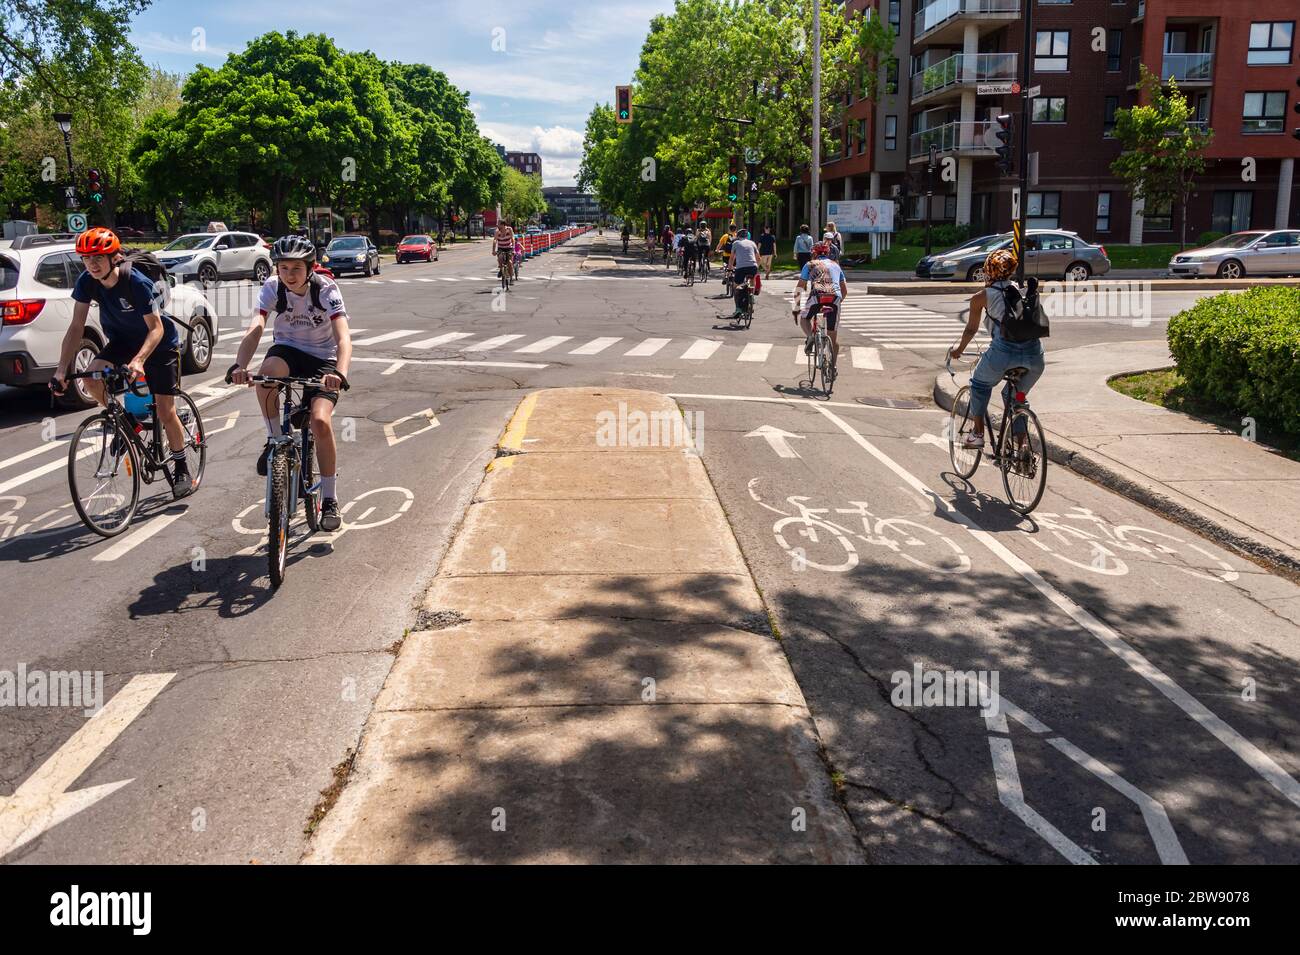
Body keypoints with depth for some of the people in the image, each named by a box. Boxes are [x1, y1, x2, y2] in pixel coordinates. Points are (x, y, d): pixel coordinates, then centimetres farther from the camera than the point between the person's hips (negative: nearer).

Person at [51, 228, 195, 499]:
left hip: (160, 344, -5)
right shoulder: (86, 282, -16)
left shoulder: (137, 283, -31)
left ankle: (181, 470, 13)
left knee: (165, 411, -5)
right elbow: (76, 327, -15)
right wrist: (61, 370, -24)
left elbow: (156, 328, -30)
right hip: (122, 340, 5)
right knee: (91, 378, -24)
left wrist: (138, 361, -47)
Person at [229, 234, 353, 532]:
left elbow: (343, 337, -34)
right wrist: (239, 365, -48)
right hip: (288, 349, 2)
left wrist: (340, 374, -54)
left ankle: (330, 500, -6)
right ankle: (275, 440, -11)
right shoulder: (272, 287, -15)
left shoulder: (326, 289, -22)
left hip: (322, 358, -2)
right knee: (267, 374, -35)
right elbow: (255, 328, -29)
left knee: (321, 421, -22)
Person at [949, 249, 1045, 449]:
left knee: (979, 384, 25)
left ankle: (977, 433, 21)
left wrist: (959, 350, 40)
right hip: (1034, 353, 4)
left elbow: (971, 329, 22)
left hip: (1004, 351, -4)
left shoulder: (982, 297, 12)